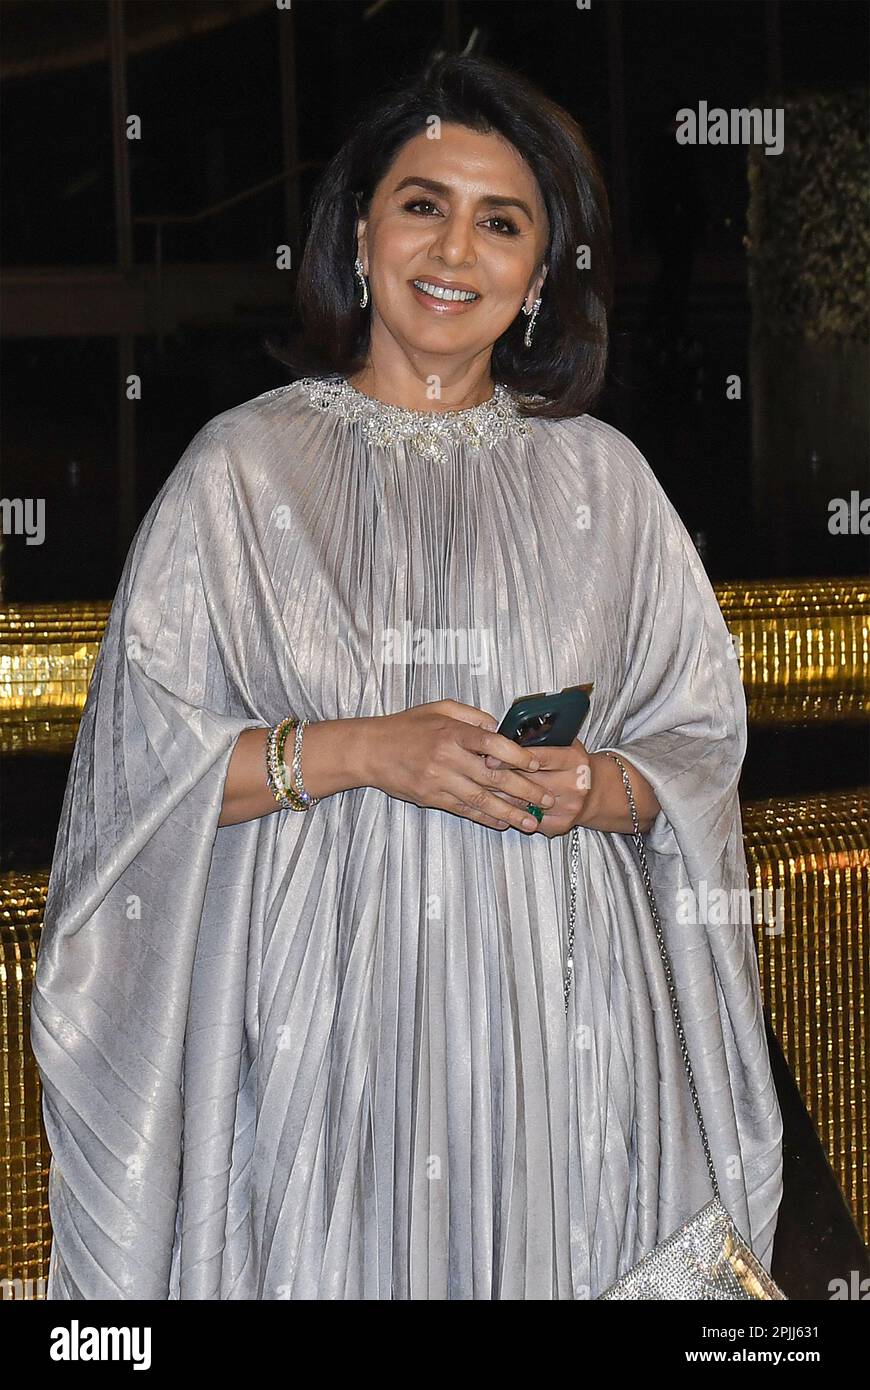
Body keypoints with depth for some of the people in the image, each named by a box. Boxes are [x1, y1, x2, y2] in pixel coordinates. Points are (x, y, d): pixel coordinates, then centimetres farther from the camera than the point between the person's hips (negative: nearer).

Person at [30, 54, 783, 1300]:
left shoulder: (599, 476, 9)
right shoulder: (246, 467, 3)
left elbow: (703, 739, 11)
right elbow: (143, 755, -1)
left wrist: (597, 786, -10)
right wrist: (361, 749, -14)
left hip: (552, 1002, 2)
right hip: (326, 1010, -1)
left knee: (542, 1254, 3)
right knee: (331, 1263, -1)